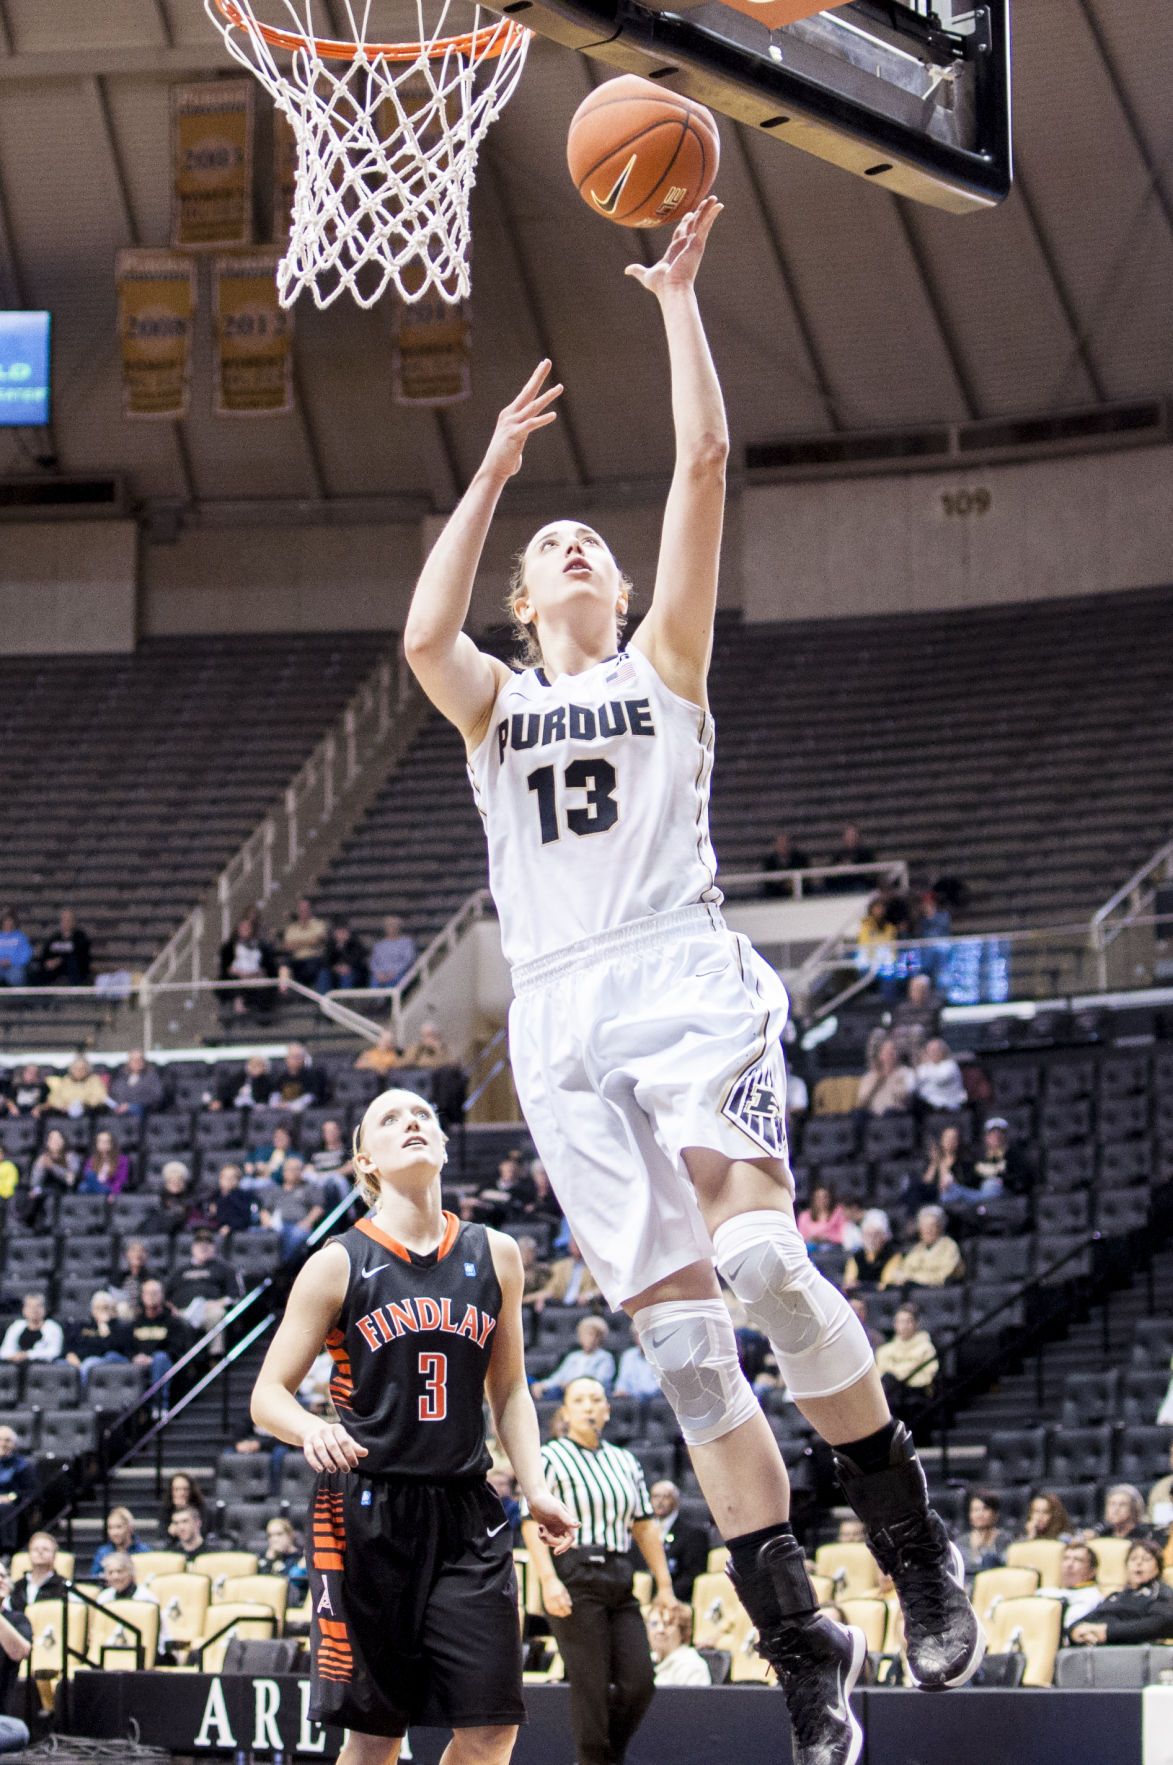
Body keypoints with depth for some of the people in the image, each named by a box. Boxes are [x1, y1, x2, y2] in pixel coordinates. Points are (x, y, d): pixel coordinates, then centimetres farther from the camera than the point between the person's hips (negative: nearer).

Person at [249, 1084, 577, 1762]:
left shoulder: (494, 1256, 9)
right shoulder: (338, 1265, 0)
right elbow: (269, 1395, 2)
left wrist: (537, 1490, 4)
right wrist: (311, 1429, -20)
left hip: (467, 1513, 3)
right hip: (366, 1509, -3)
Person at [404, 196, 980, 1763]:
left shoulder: (664, 664, 16)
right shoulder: (492, 702, 21)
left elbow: (705, 465, 6)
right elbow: (423, 635, -3)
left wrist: (679, 296, 8)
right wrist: (492, 470, 3)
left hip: (686, 979, -3)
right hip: (559, 1018, 3)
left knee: (756, 1253, -27)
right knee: (679, 1339, -4)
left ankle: (910, 1535, -13)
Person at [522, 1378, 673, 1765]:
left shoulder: (625, 1461, 19)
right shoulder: (551, 1458, 0)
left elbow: (645, 1525, 21)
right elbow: (532, 1523, -8)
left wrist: (664, 1584, 15)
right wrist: (548, 1580, -20)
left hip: (619, 1581, 6)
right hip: (573, 1579, -6)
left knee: (638, 1683, -2)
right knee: (590, 1685, -8)